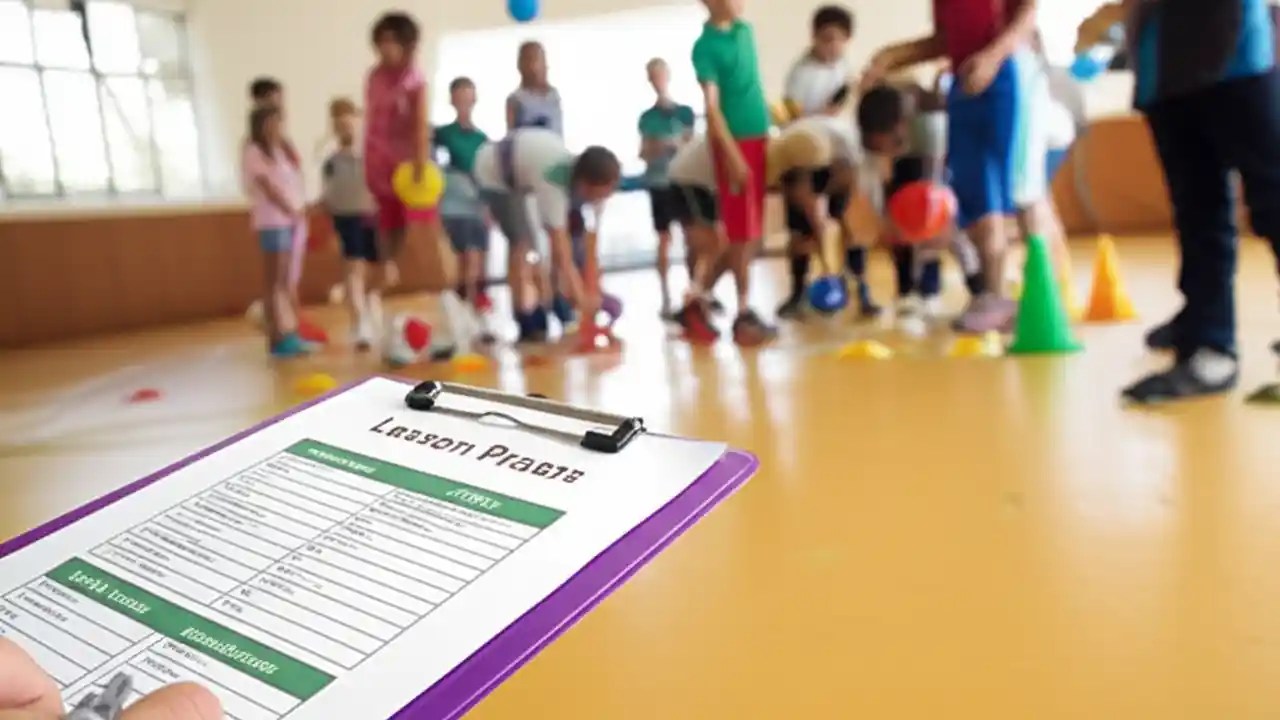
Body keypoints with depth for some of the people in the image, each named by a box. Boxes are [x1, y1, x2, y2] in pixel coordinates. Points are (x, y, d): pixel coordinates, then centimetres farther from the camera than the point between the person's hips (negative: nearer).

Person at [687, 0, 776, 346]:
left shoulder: (745, 30, 12)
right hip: (735, 143, -8)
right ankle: (744, 312, 4)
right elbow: (711, 107, -14)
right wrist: (732, 154, -20)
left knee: (750, 233, 9)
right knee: (742, 233, -5)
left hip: (759, 139, 8)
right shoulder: (706, 46, -9)